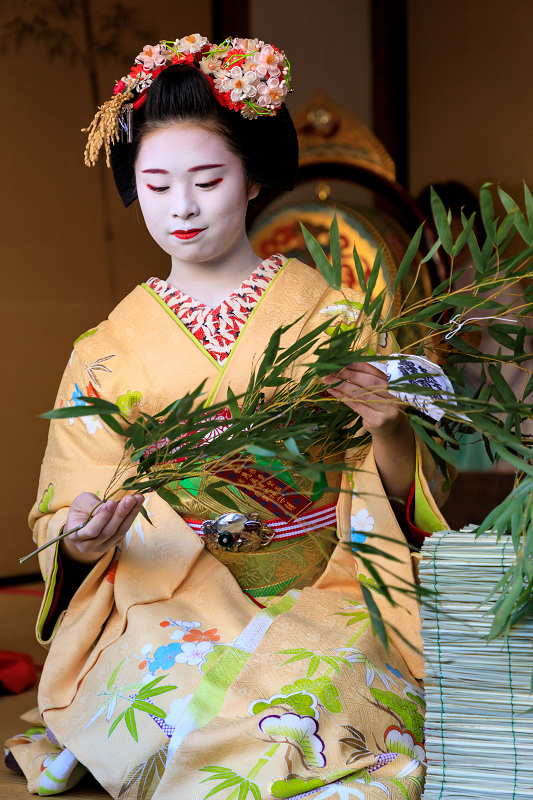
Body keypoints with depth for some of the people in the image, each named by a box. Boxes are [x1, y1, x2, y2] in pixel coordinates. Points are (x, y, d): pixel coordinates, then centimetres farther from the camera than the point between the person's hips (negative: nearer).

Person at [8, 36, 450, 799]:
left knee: (324, 691, -32)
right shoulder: (109, 350, 9)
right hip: (172, 612, 0)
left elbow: (404, 492, 6)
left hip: (324, 599, 1)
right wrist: (85, 540, -16)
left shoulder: (333, 318, 7)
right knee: (201, 713, -33)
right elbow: (69, 537, 7)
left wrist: (389, 429, -16)